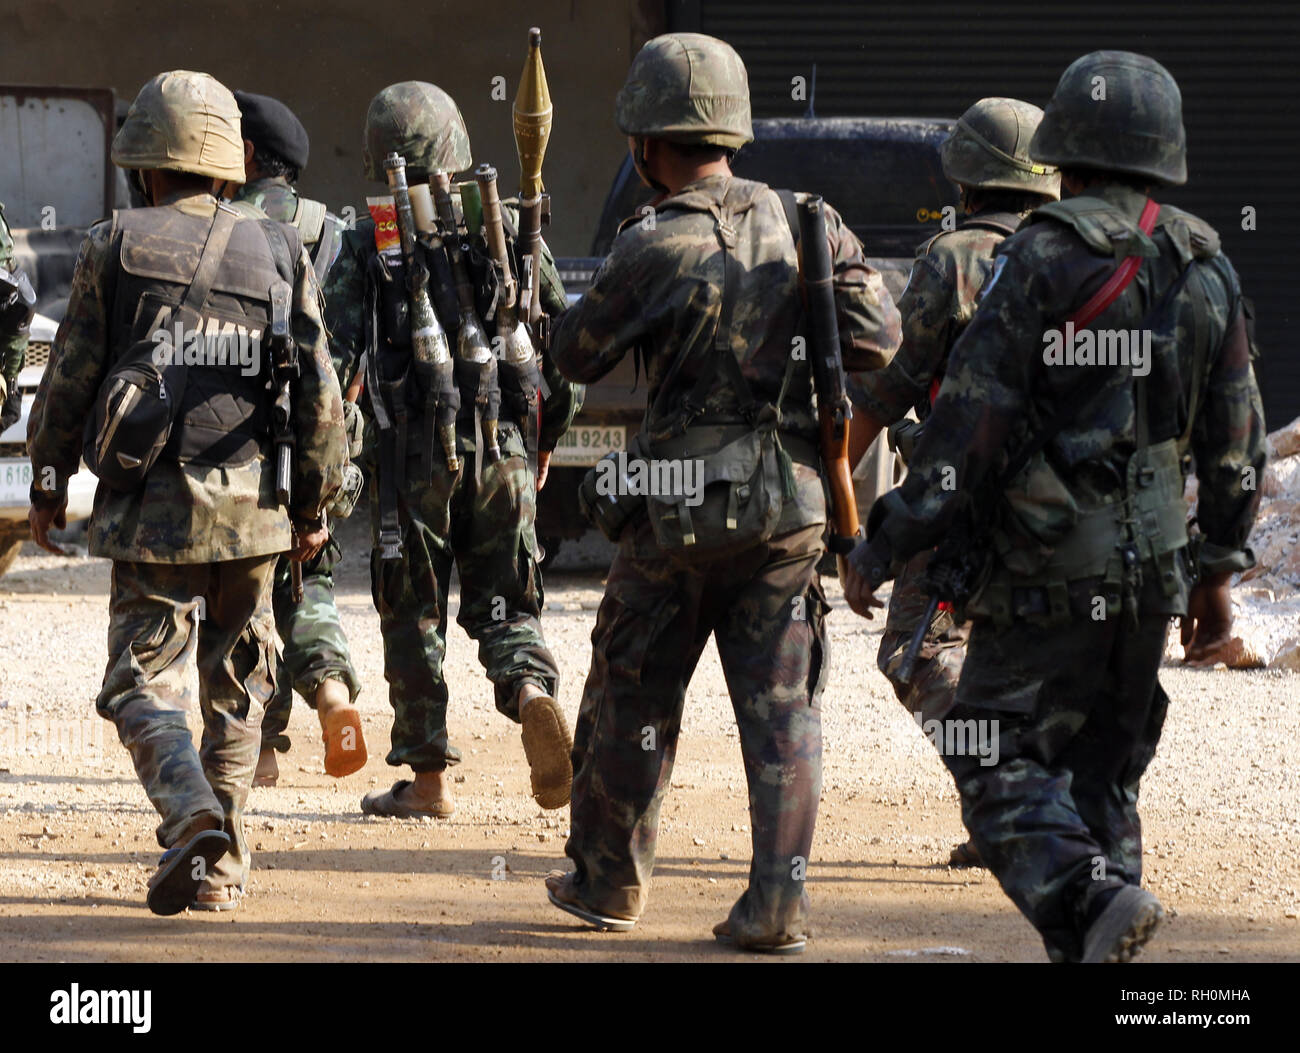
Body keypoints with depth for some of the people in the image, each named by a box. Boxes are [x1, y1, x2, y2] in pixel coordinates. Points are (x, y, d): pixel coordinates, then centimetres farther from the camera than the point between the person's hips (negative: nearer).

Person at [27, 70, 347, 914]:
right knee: (237, 687, 15)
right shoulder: (278, 253, 5)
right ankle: (225, 864, 14)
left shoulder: (115, 245, -2)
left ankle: (192, 820, -25)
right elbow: (320, 393, 4)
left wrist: (49, 481, 12)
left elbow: (71, 376, 0)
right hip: (252, 507, 3)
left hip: (151, 504, -3)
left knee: (145, 685, 0)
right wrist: (315, 501, 14)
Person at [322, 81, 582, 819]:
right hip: (502, 450, 2)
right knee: (505, 602, 12)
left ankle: (428, 779, 9)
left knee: (415, 615, 7)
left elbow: (338, 355, -9)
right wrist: (545, 440, 20)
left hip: (412, 457, -2)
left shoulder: (367, 246, -2)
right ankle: (534, 693, -18)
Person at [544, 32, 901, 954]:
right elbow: (878, 339, 1)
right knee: (781, 708, 4)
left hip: (680, 508, -3)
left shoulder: (653, 250, -12)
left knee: (630, 702, 13)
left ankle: (610, 881, 24)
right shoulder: (804, 223, -1)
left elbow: (579, 355, 1)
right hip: (794, 507, 3)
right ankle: (779, 902, -3)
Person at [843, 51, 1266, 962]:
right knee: (1104, 768, 15)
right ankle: (1089, 955, 12)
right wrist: (1218, 570, 21)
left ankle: (1093, 898, -24)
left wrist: (884, 547, -8)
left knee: (1001, 761, -2)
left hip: (1049, 569, -6)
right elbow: (1237, 438, 12)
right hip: (1154, 566, 6)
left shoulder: (1046, 257, -12)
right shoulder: (1207, 270, 8)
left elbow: (971, 419, -14)